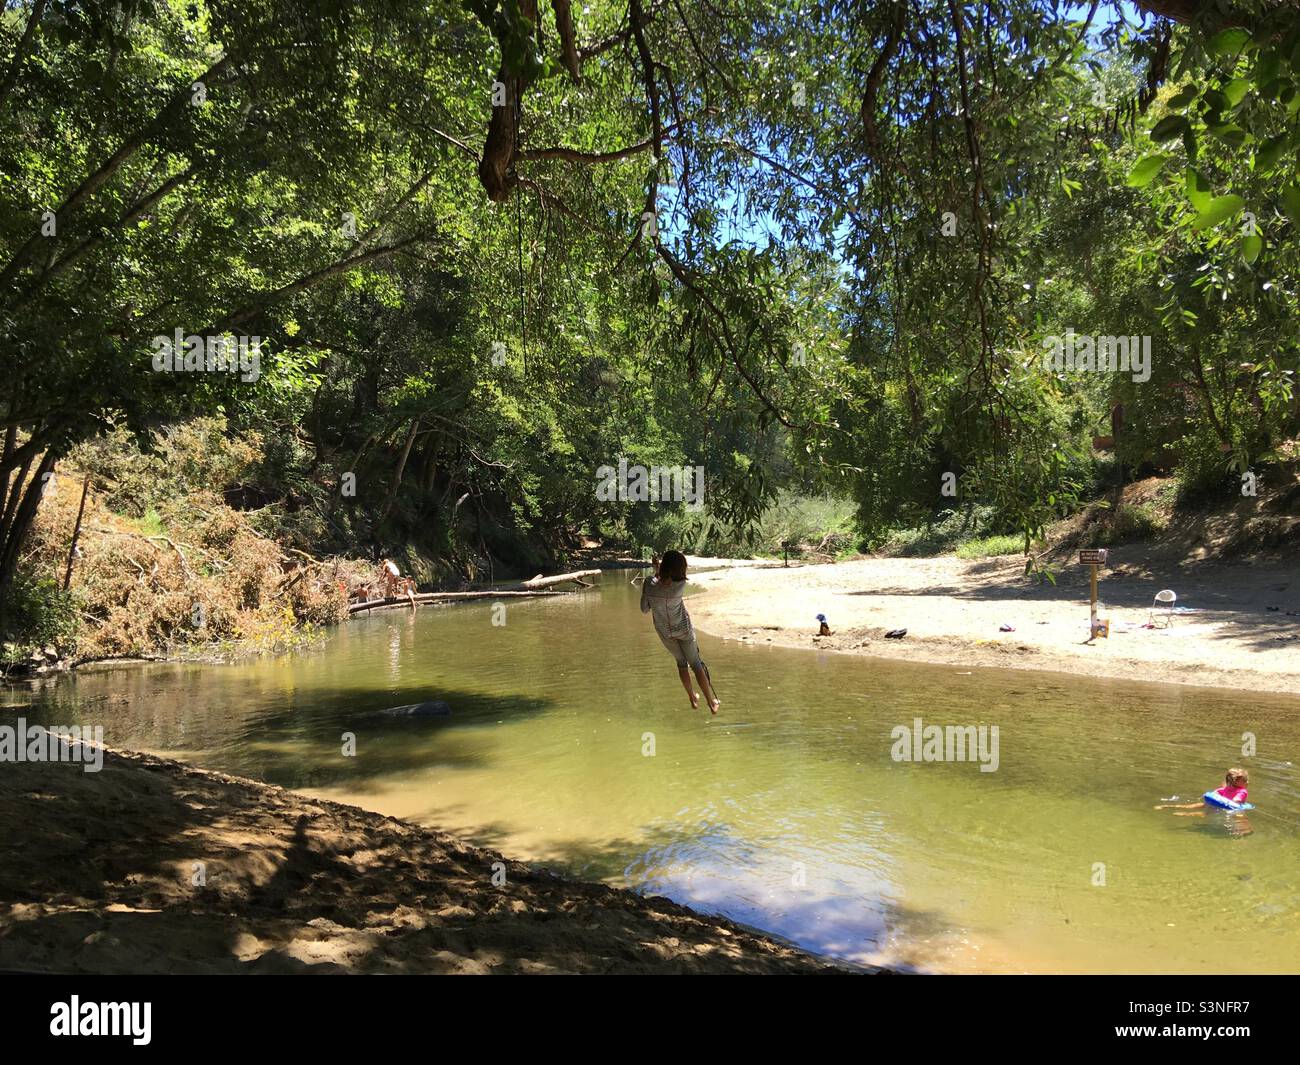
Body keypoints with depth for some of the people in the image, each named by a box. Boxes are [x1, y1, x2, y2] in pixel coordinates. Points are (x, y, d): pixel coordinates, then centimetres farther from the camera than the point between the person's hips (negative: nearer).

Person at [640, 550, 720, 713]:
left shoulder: (649, 585, -29)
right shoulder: (680, 586, -32)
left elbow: (644, 610, -14)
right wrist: (658, 568, 3)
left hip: (665, 632, 2)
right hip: (684, 629, -2)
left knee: (681, 662, 25)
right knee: (695, 663, 16)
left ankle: (693, 698, 39)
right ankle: (712, 702, 25)